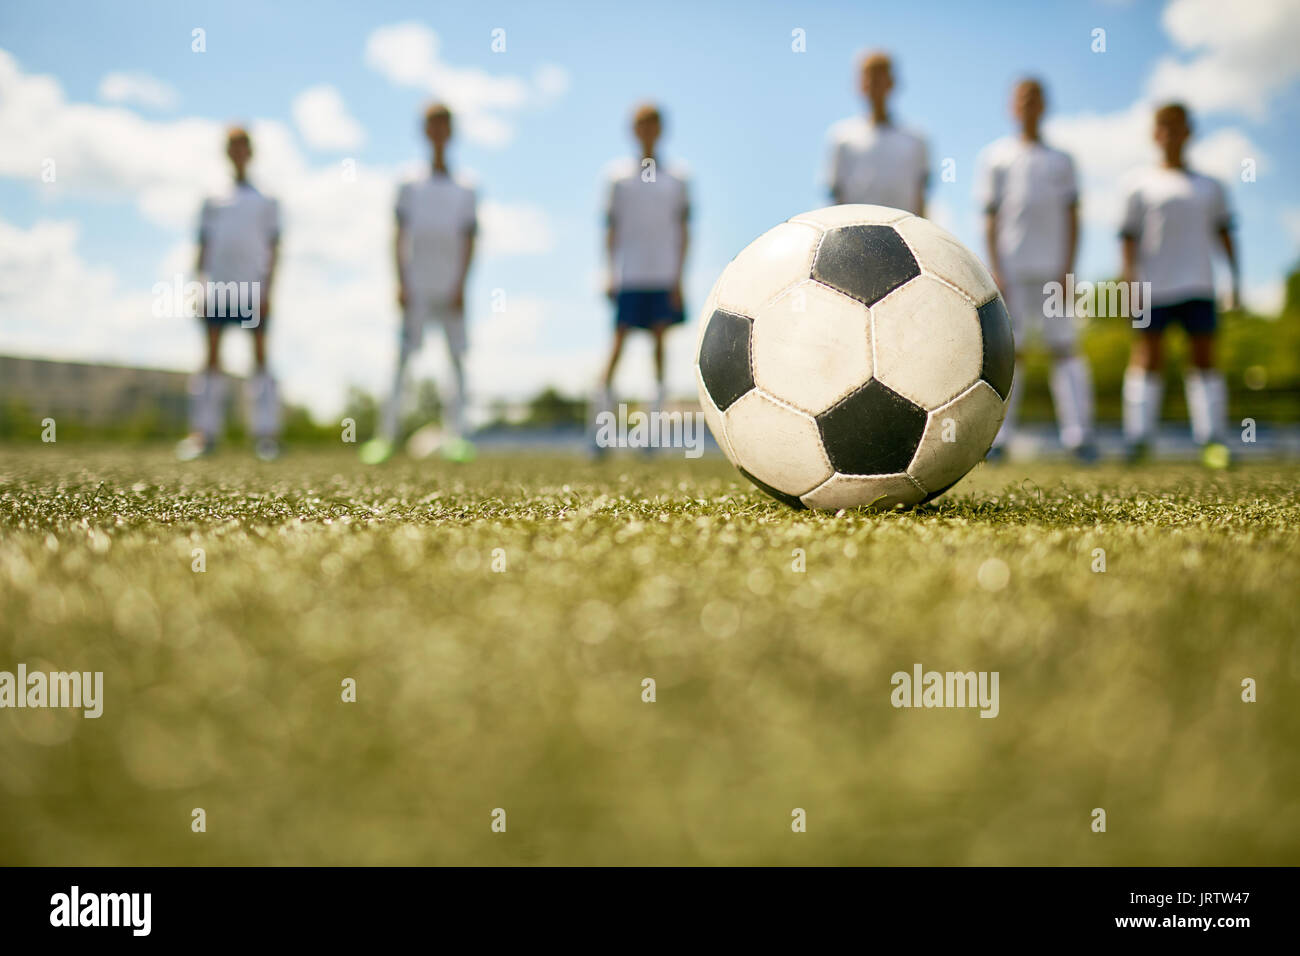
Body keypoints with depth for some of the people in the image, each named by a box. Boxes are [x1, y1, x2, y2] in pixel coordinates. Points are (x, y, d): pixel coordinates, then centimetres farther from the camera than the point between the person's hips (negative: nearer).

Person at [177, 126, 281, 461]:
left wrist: (268, 290, -4)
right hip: (217, 287, 2)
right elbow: (203, 245, 15)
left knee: (260, 355, -4)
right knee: (212, 356, 0)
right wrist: (200, 286, 4)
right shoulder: (212, 201, 16)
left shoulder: (266, 201, 12)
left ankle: (265, 433, -4)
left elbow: (273, 248, 6)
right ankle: (203, 431, 1)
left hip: (253, 289, -2)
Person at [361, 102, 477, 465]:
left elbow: (469, 241, 5)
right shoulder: (411, 186, 10)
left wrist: (461, 285, -6)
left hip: (451, 288, 1)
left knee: (458, 358, -4)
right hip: (418, 287, -1)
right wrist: (401, 282, -4)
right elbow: (400, 236, 6)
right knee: (403, 357, -6)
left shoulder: (465, 190, 11)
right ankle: (387, 434, -5)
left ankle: (455, 436, -1)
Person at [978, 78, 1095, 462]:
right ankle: (999, 437, 1)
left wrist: (1067, 269, -2)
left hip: (1053, 270, 1)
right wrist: (995, 270, -4)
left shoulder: (1060, 160, 14)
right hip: (1011, 270, -1)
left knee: (1064, 347, -5)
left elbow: (1071, 217, 10)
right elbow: (990, 216, 5)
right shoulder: (996, 156, 10)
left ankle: (1078, 435, -5)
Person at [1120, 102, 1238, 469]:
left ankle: (1213, 443, -3)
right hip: (1153, 286, -2)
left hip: (1198, 284, 2)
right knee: (1148, 357, -5)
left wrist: (1235, 277, 7)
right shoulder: (1141, 185, 8)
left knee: (1204, 357, -2)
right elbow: (1130, 235, 2)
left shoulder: (1209, 187, 16)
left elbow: (1223, 232, 15)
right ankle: (1138, 441, -3)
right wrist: (1129, 276, -9)